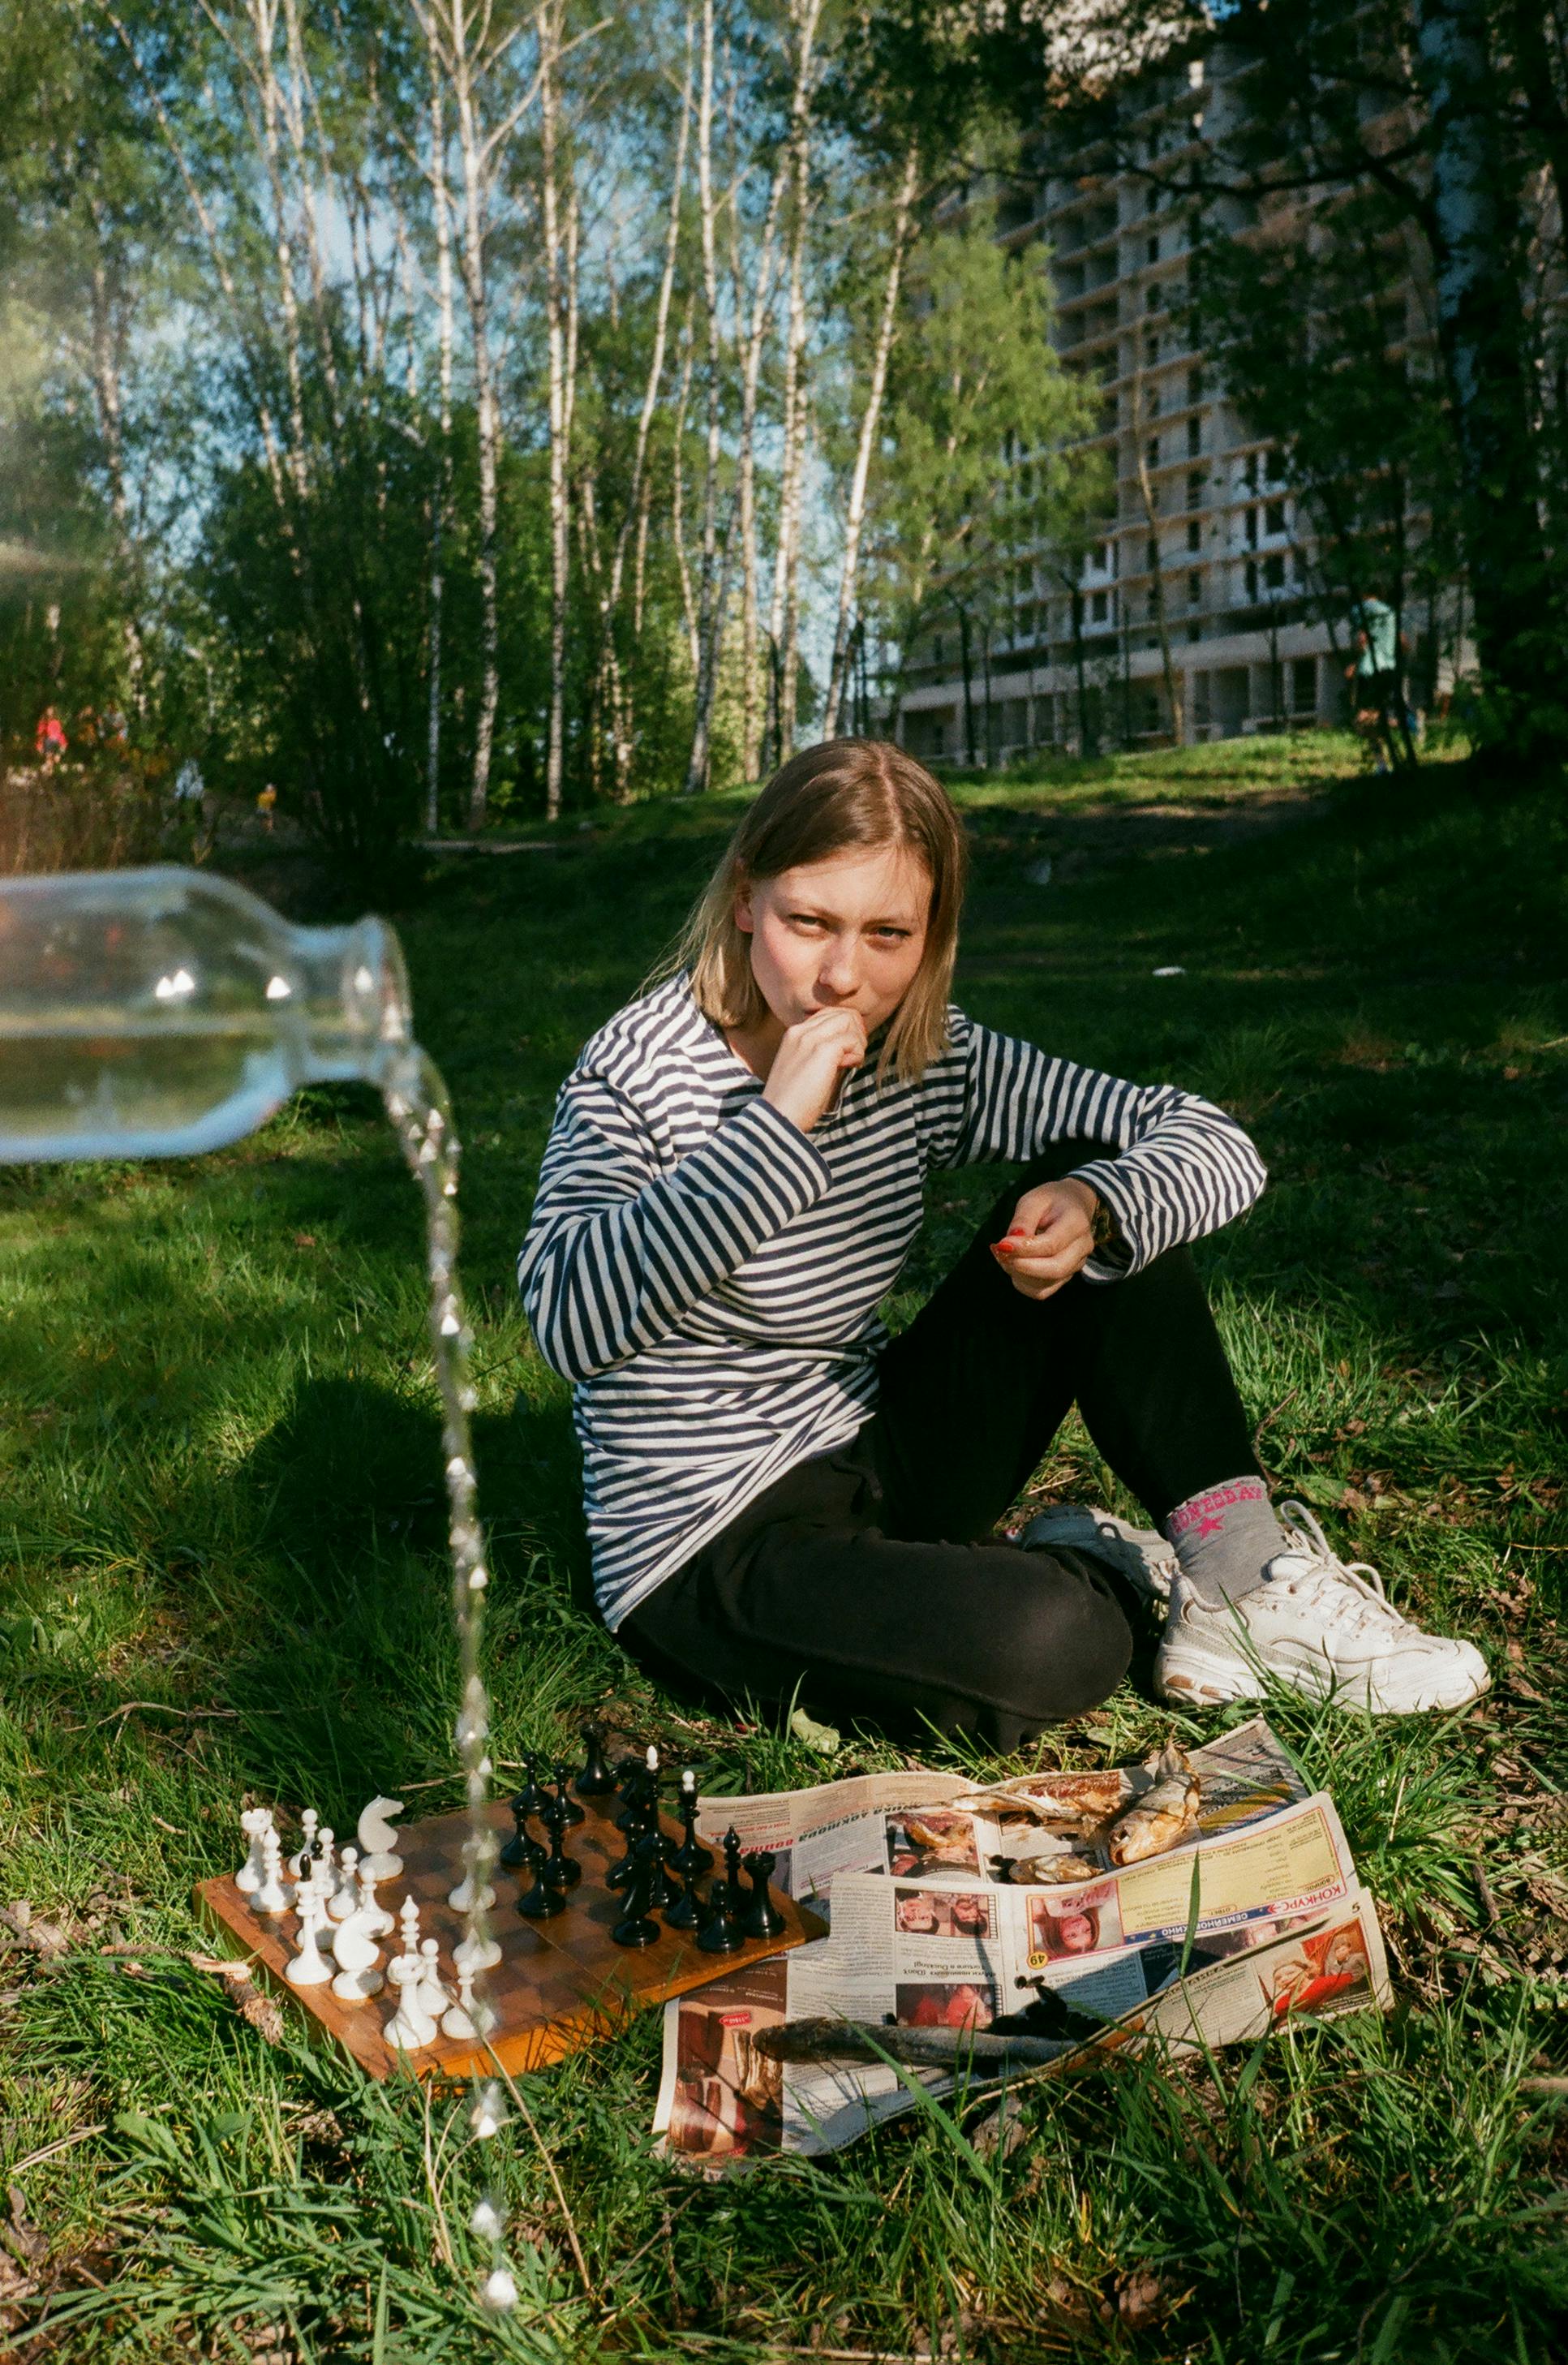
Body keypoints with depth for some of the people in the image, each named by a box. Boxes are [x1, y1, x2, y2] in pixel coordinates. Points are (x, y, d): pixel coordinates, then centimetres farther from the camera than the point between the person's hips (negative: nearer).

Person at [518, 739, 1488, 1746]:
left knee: (1091, 1172, -7)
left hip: (874, 1459, 6)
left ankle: (1240, 1578, -5)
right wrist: (778, 1127, -35)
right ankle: (1086, 1562, 2)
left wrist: (1095, 1209, -26)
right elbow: (573, 1323, -35)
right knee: (1049, 1646, -34)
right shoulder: (643, 1068, -17)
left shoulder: (926, 1054, -3)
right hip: (714, 1554, -6)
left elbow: (1216, 1146, -5)